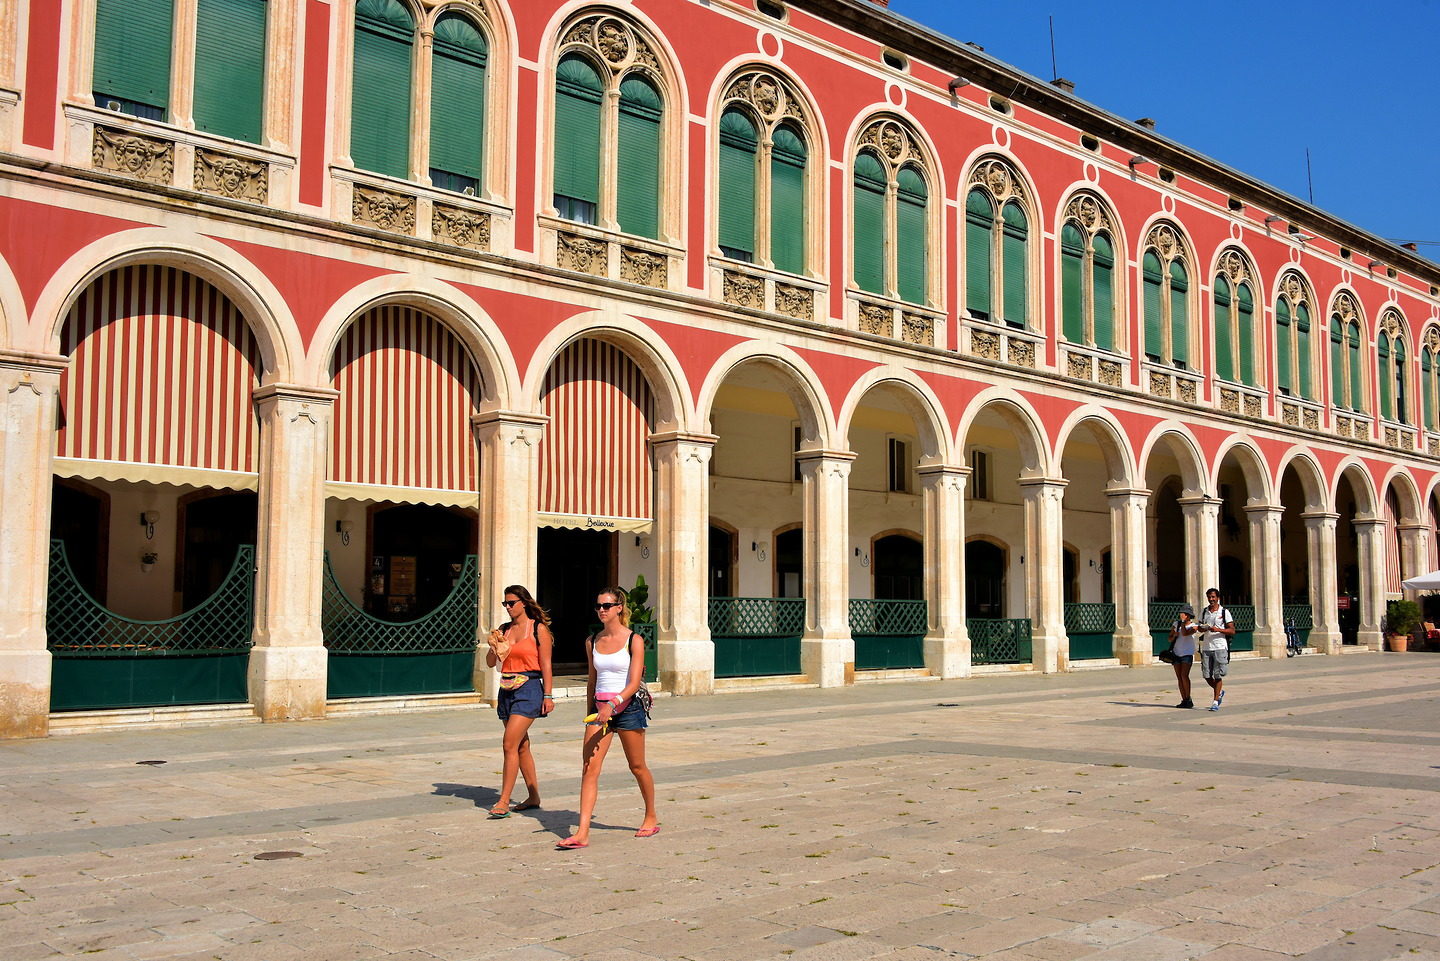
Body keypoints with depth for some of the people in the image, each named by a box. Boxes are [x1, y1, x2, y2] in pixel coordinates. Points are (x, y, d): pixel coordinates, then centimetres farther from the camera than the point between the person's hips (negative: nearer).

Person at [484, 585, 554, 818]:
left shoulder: (538, 629, -5)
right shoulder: (504, 630, 10)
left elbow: (545, 665, -6)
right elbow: (491, 663, 10)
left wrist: (548, 695, -10)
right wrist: (493, 647, -10)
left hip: (529, 689, -7)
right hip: (507, 690, 7)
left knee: (510, 744, -14)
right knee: (521, 746, 13)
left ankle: (503, 801, -12)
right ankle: (533, 797, 23)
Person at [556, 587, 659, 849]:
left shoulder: (634, 640, -7)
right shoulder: (592, 641, 8)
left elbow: (634, 682, -15)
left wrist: (612, 704, -28)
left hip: (627, 707, -4)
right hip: (599, 708, 4)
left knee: (637, 767, 9)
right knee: (589, 769, -7)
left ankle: (651, 818, 31)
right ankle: (582, 833, -10)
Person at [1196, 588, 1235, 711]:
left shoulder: (1224, 612, -1)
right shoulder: (1203, 612, 12)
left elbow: (1232, 631, -4)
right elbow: (1200, 627, 23)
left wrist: (1217, 629, -18)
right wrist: (1203, 629, -1)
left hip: (1220, 647, -4)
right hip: (1206, 648, 4)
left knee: (1218, 675, -5)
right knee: (1206, 675, 4)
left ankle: (1216, 702, 0)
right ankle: (1220, 692, 30)